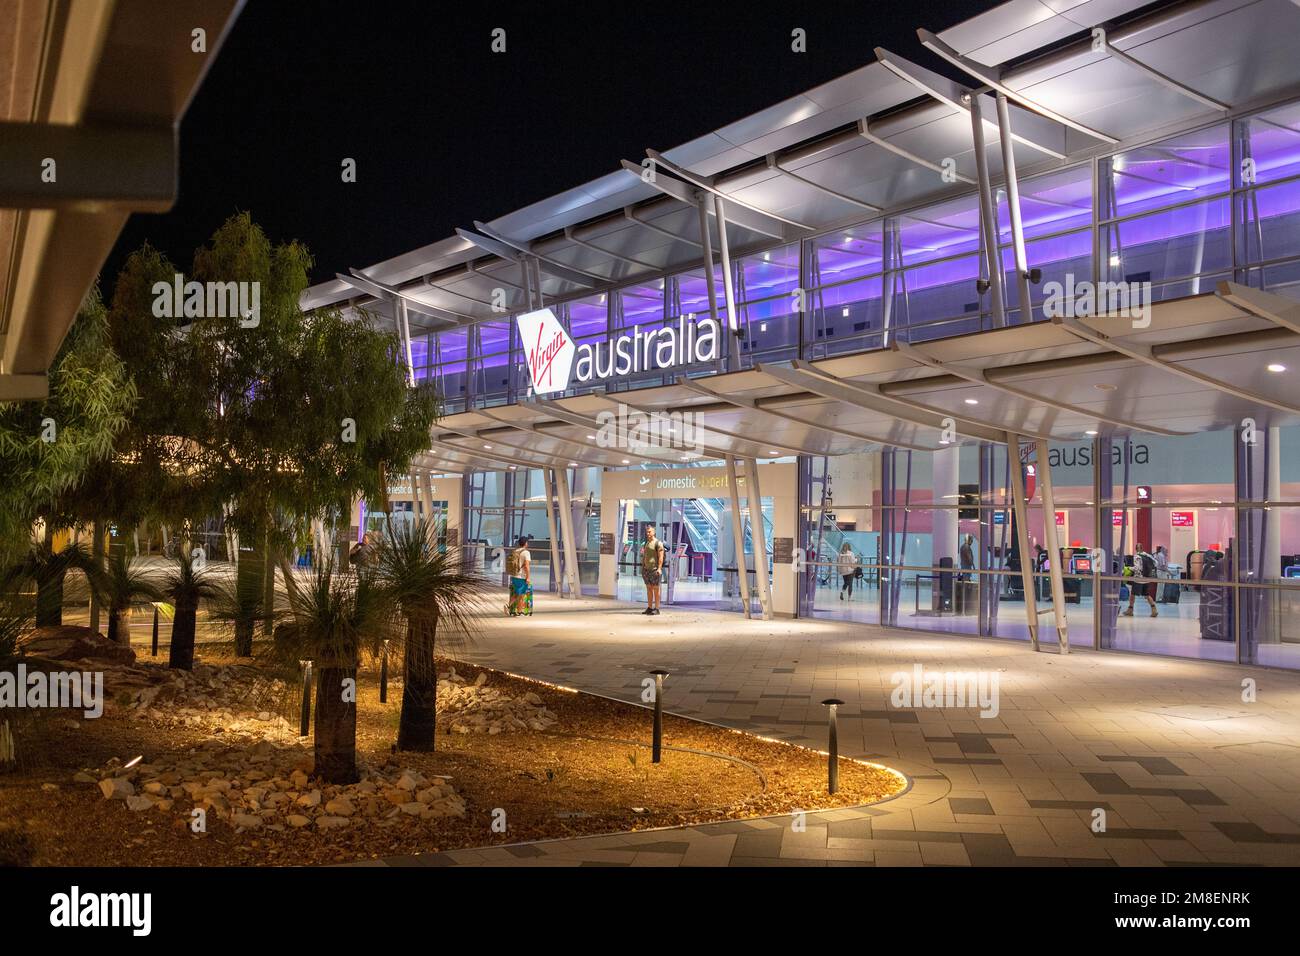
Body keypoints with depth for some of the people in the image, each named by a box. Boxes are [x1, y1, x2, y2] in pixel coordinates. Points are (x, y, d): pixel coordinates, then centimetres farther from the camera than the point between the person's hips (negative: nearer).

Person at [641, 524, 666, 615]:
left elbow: (661, 557, -13)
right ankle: (649, 608, 11)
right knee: (649, 589, 8)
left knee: (656, 589, -4)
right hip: (647, 569, 7)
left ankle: (656, 609, -2)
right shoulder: (646, 543, 16)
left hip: (655, 569, -7)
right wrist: (642, 568, 14)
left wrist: (659, 568, -21)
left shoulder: (658, 543, -7)